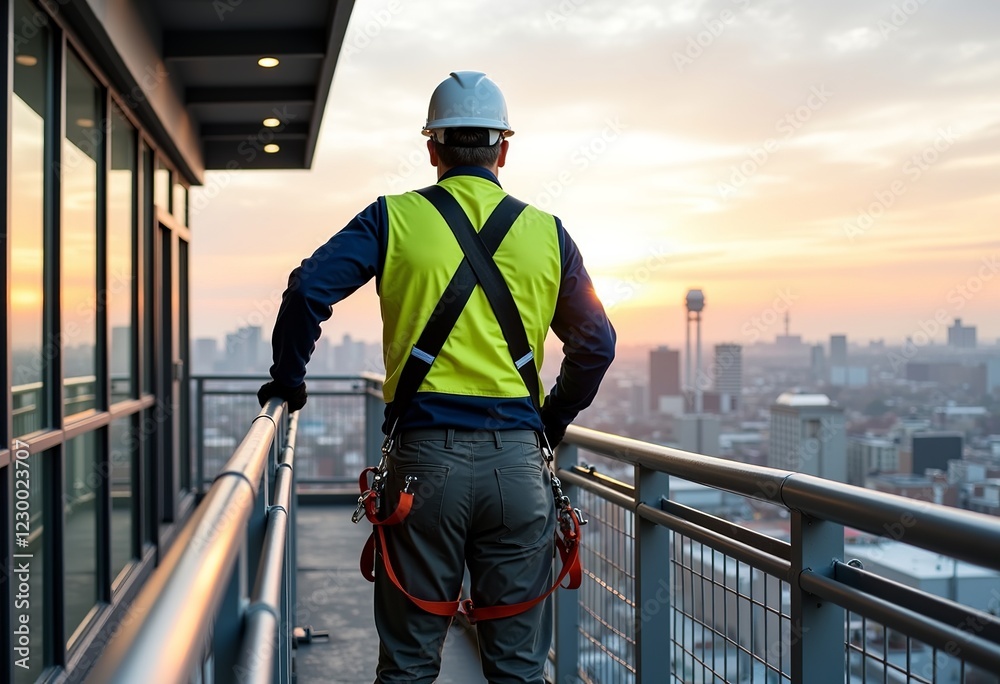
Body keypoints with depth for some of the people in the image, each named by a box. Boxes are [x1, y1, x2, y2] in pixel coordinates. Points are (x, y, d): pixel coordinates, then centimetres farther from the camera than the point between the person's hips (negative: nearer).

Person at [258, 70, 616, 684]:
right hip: (518, 458, 1)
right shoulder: (547, 232, 9)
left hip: (426, 453, -1)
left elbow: (308, 292, -6)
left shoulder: (395, 218, 3)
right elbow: (597, 341, 11)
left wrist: (288, 383, 9)